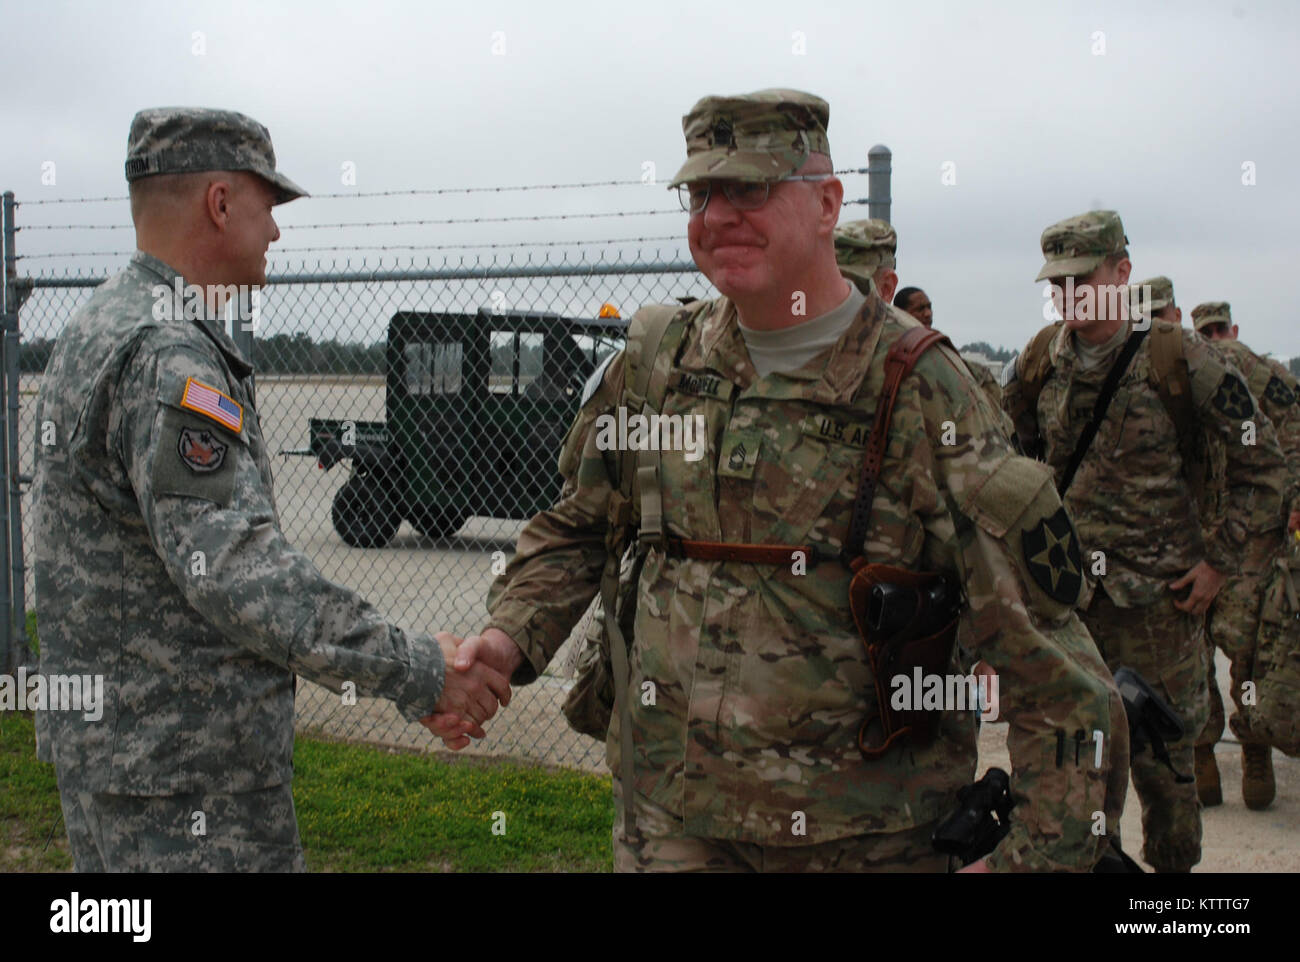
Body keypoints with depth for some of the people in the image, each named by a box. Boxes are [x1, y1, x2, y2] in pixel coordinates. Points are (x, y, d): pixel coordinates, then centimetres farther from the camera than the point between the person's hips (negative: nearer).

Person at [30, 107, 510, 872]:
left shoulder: (98, 329, 13)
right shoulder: (166, 357, -21)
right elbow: (235, 569, -30)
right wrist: (419, 673, -26)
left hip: (108, 738, 11)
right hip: (183, 770, -11)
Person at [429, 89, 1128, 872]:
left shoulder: (915, 387, -12)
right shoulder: (662, 359, 2)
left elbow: (1040, 634, -14)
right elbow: (578, 527, 17)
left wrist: (1039, 853, -17)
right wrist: (511, 637, -1)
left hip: (864, 837, -3)